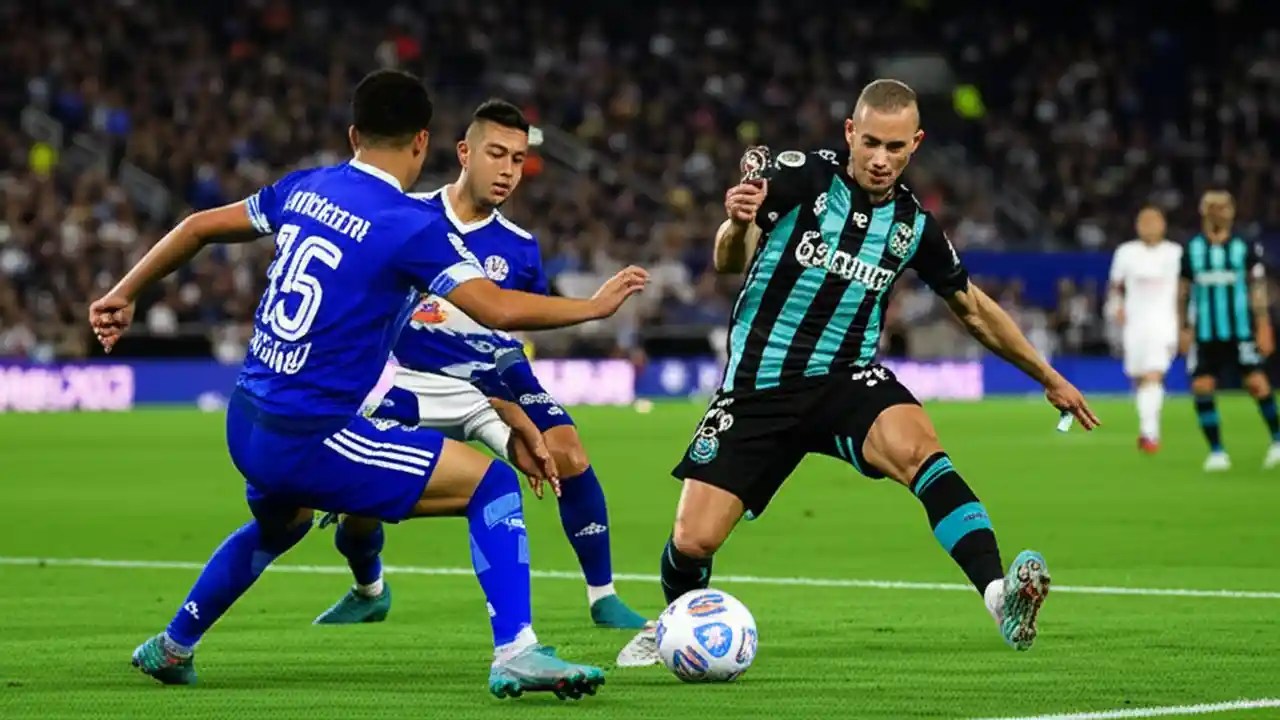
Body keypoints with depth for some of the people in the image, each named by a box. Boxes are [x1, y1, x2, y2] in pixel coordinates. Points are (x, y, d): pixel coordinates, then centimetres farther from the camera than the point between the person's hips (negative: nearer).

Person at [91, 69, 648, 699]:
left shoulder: (303, 189, 6)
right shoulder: (412, 225, -14)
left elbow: (199, 227, 15)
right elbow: (500, 309, -21)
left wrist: (124, 293, 29)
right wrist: (597, 306, -6)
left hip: (246, 424, 8)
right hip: (309, 440, -8)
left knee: (279, 523, 39)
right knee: (490, 483, -5)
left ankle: (172, 647, 51)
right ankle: (515, 653, -16)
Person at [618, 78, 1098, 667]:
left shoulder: (914, 226, 3)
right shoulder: (799, 176, -9)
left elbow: (973, 309, 18)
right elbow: (728, 263, -16)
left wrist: (1048, 377, 21)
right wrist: (737, 226, -40)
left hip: (846, 380, 1)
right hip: (757, 389, -1)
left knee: (917, 446, -33)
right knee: (694, 540, -7)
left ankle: (999, 597, -48)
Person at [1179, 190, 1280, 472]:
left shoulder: (1245, 248, 1)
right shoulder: (1191, 250, 6)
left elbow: (1257, 287, 1)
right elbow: (1183, 292, 11)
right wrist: (1183, 329, 7)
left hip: (1241, 330, -2)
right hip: (1204, 332, 2)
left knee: (1256, 382, -9)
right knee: (1202, 388, -6)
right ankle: (1216, 451, 5)